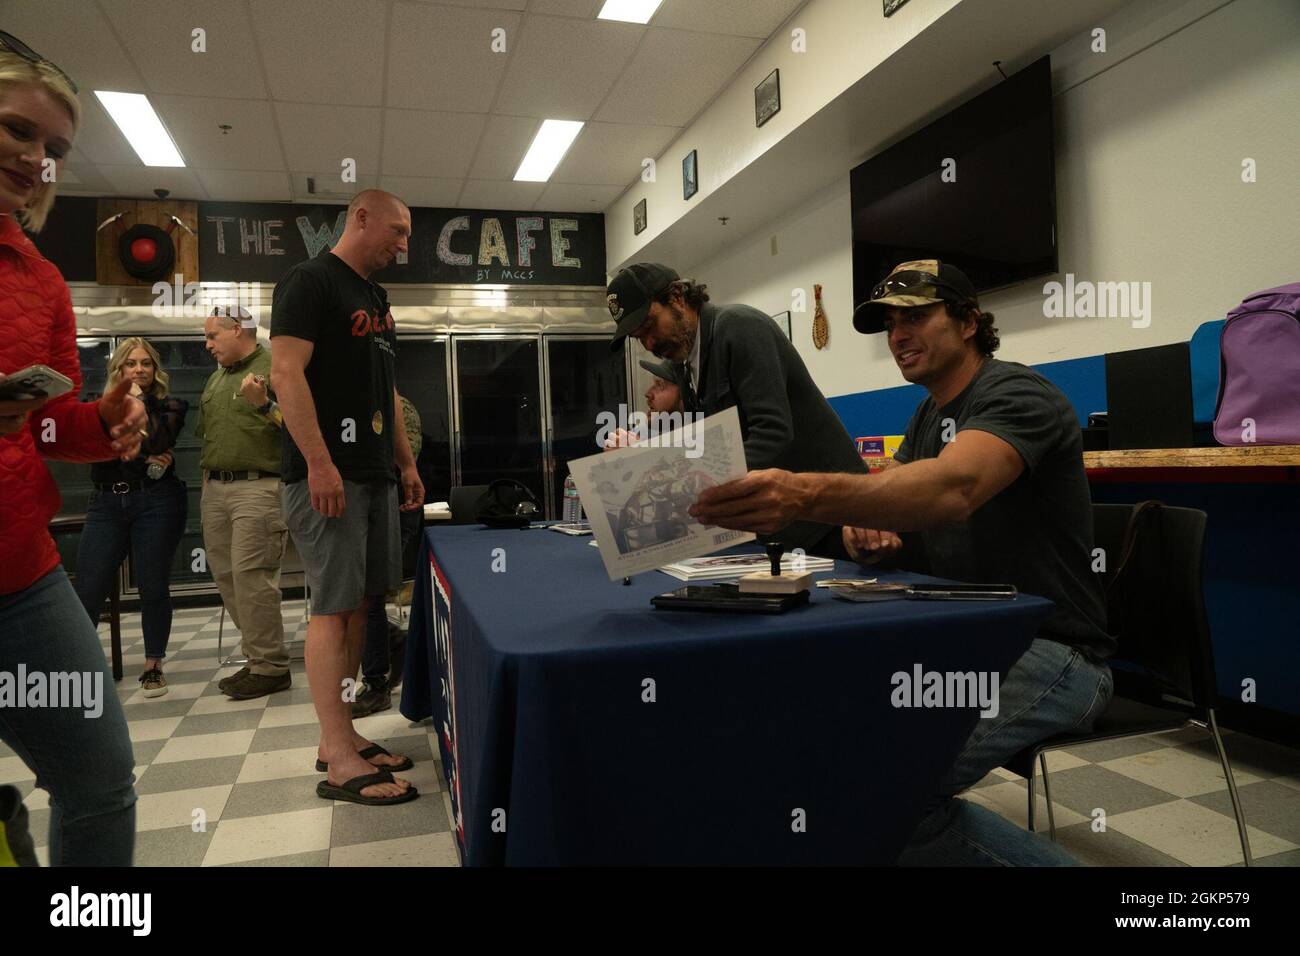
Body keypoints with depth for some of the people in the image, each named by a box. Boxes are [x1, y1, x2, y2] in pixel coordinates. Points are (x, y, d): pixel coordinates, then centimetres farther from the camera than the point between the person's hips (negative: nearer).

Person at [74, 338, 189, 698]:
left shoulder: (170, 407, 7)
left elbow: (157, 444, -12)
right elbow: (96, 455, -1)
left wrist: (139, 401, -6)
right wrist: (143, 463, -11)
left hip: (157, 503, -2)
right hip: (107, 504, 2)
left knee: (153, 587, 1)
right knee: (86, 591, -4)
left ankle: (153, 666, 13)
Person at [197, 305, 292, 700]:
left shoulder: (274, 368, -4)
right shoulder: (216, 377, 20)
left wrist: (263, 405, -25)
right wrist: (207, 482, 20)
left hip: (257, 487, -8)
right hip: (215, 489, 8)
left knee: (251, 575, -10)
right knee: (225, 575, 8)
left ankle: (270, 667, -2)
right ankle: (255, 656, 18)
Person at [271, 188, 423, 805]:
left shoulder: (376, 299, 21)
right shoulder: (310, 281, -5)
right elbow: (286, 372, -15)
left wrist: (406, 463, 18)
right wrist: (319, 462, -22)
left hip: (375, 474, 9)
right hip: (328, 473, -9)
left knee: (360, 603, 9)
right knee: (334, 607, -7)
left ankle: (339, 736, 18)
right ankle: (340, 764, -2)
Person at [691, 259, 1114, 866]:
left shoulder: (1016, 394, -14)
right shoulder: (929, 415, 15)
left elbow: (954, 488, -35)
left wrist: (807, 495, -52)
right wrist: (872, 524, -9)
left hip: (1049, 651, -8)